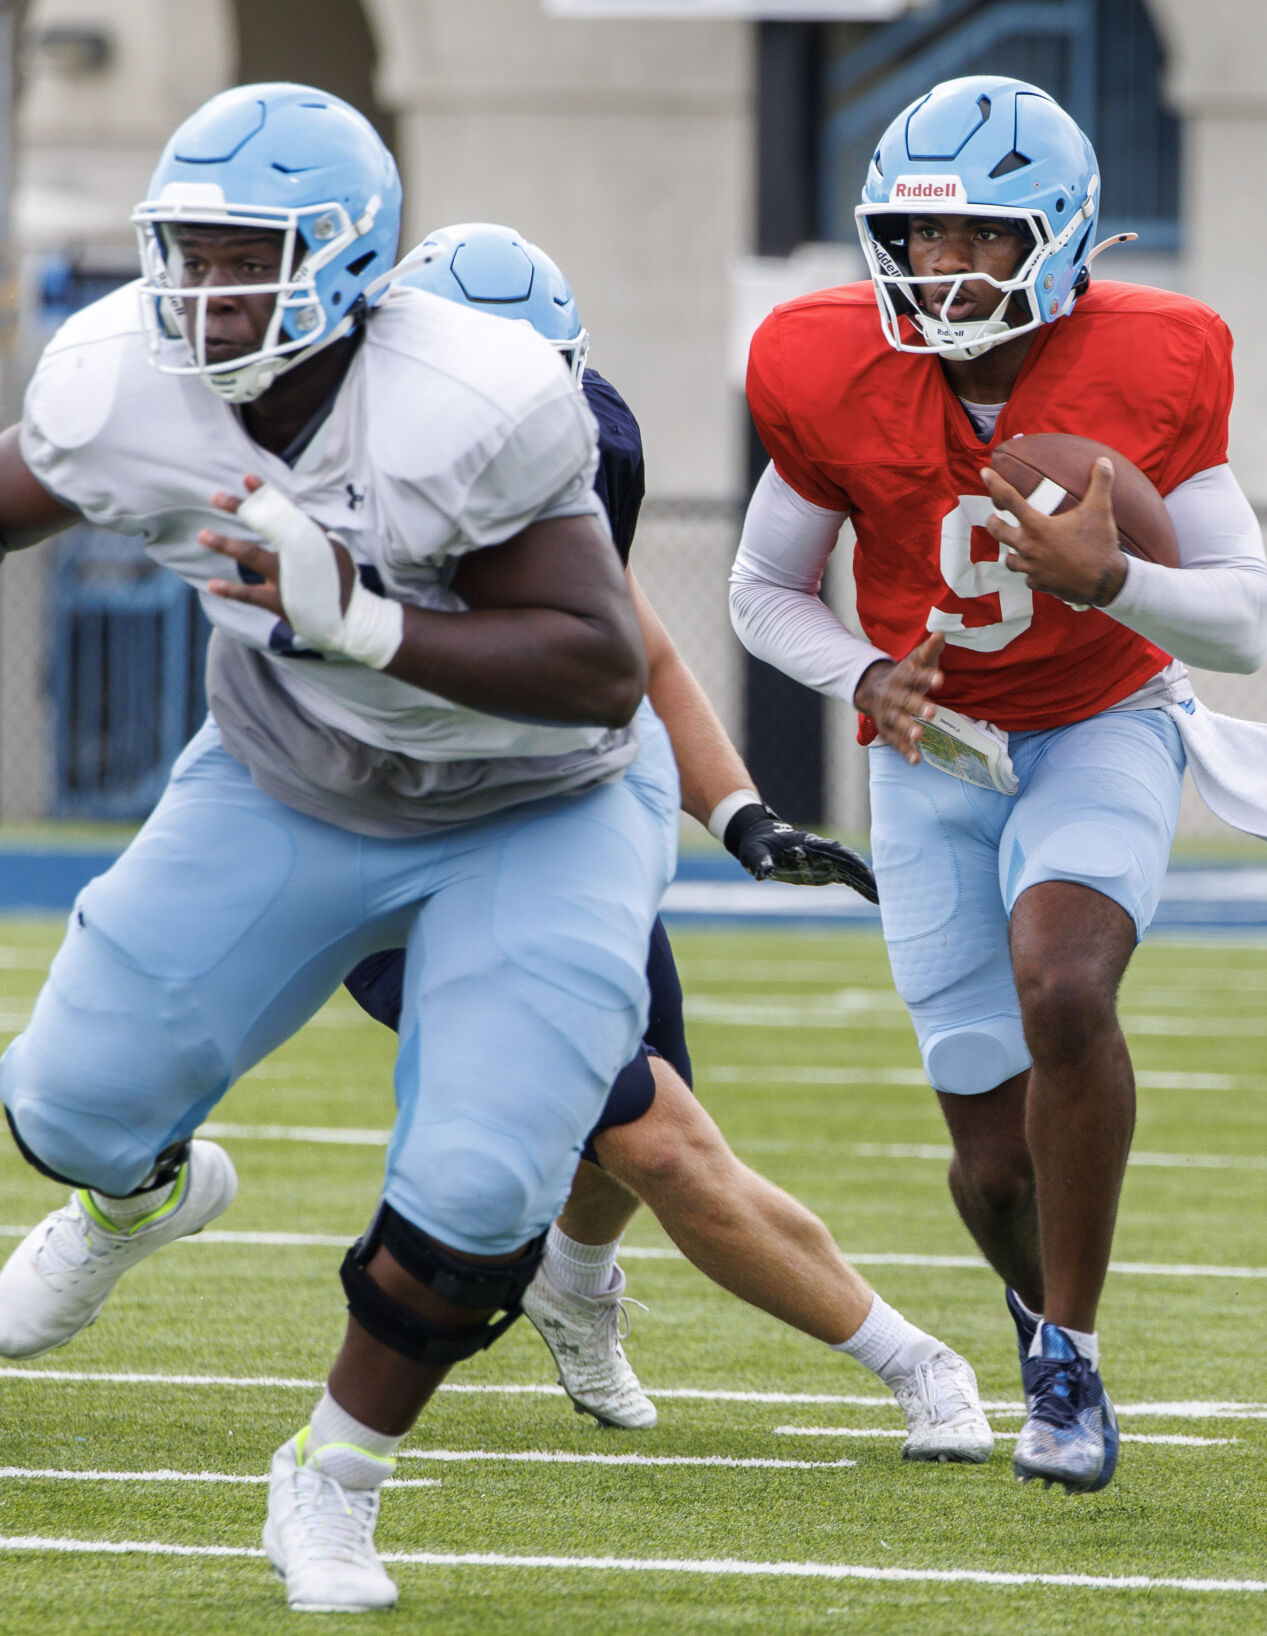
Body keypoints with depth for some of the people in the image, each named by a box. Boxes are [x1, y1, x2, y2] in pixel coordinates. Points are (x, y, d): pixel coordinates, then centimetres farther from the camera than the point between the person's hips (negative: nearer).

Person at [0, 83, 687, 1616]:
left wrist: (359, 619, -44)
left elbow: (601, 671, -34)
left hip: (538, 813, -4)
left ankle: (331, 1486, 13)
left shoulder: (469, 410, -35)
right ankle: (141, 1194, 46)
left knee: (473, 1201, -15)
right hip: (291, 786, 4)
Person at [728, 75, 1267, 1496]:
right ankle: (1043, 1305, 34)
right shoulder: (833, 379, -14)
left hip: (1103, 728, -1)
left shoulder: (1147, 376, -18)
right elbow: (764, 592, 1)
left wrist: (1105, 579, -33)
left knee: (1062, 993, -31)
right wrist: (867, 678, -18)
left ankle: (1069, 1356, -14)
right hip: (938, 754, 2)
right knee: (1001, 1153, -3)